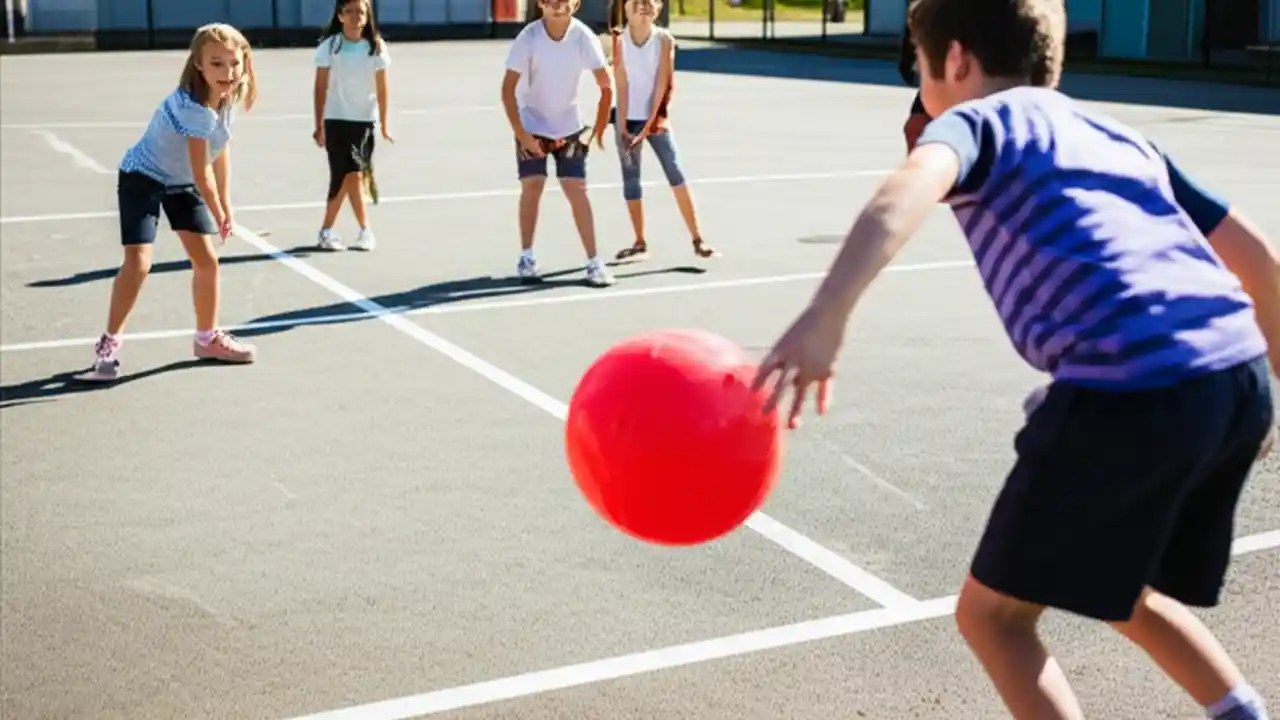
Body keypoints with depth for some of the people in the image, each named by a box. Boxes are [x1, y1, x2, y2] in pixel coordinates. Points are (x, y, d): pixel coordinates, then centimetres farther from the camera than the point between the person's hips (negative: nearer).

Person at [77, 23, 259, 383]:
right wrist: (219, 216, -13)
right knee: (138, 262, -17)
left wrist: (226, 207, 4)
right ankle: (109, 344, -3)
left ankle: (207, 337, 24)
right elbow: (203, 173, -27)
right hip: (142, 178, -8)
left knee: (207, 260, 6)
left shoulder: (228, 99, -10)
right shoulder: (194, 109, -36)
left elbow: (220, 153, 2)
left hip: (182, 183, 8)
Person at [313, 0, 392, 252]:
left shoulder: (376, 47, -4)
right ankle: (365, 231, 1)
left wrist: (384, 125, 4)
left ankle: (327, 229, 11)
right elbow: (321, 87, -1)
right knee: (350, 174, -7)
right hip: (336, 119, -1)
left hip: (364, 119, 1)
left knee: (351, 175, -2)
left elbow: (381, 88, 1)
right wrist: (319, 125, -2)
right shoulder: (329, 46, -5)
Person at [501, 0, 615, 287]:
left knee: (577, 190, -6)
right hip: (531, 126, -1)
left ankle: (593, 262, -2)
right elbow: (508, 89, -17)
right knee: (532, 187, -5)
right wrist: (521, 134, -21)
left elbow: (606, 86, -9)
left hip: (569, 127, 1)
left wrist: (599, 129, -10)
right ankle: (526, 257, 9)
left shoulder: (584, 37, -16)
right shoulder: (528, 38, -19)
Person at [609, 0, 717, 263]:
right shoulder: (619, 40, -5)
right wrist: (622, 126, -10)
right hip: (628, 119, 1)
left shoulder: (664, 39, -5)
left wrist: (654, 120, -15)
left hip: (655, 119, -1)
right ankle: (640, 243, 15)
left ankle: (697, 240, -7)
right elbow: (621, 85, -7)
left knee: (676, 174, -9)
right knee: (630, 179, 6)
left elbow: (663, 83, -9)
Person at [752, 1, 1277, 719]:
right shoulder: (1121, 135, 29)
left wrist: (824, 317, -31)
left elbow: (911, 188, -16)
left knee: (993, 611, 10)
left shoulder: (980, 119, 10)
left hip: (1131, 390, -7)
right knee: (1124, 594, 30)